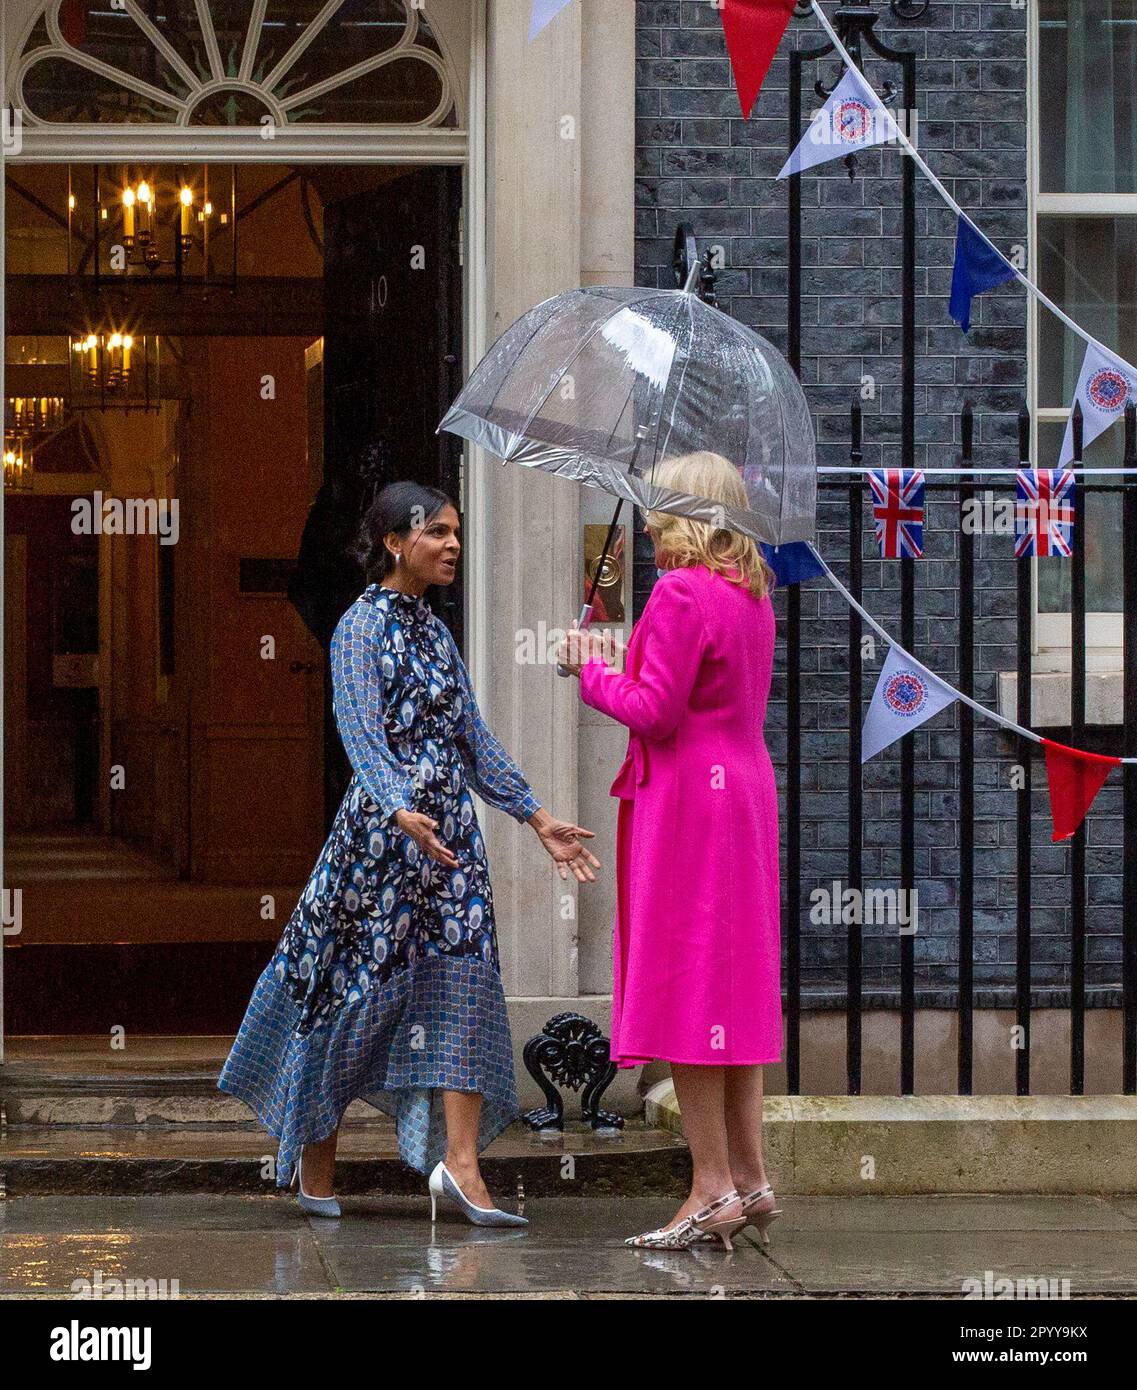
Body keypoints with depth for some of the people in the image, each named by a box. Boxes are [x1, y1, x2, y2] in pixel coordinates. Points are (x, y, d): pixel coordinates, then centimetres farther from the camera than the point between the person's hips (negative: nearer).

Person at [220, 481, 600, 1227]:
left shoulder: (436, 632, 15)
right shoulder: (362, 627, -7)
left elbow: (474, 739, 19)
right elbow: (360, 731, -20)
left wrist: (538, 817, 16)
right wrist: (401, 811, -36)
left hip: (449, 828, 7)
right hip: (382, 826, -7)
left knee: (464, 983, -5)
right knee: (363, 985, -1)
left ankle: (459, 1161, -11)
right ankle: (315, 1160, 14)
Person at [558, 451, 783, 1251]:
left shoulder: (682, 593, -15)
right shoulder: (751, 594, 12)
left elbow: (655, 711, -17)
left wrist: (591, 671, -1)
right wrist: (613, 666, 15)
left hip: (686, 800, -9)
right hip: (744, 793, 9)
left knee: (684, 987, -6)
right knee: (733, 986, 12)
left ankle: (712, 1190, -7)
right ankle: (750, 1179, 13)